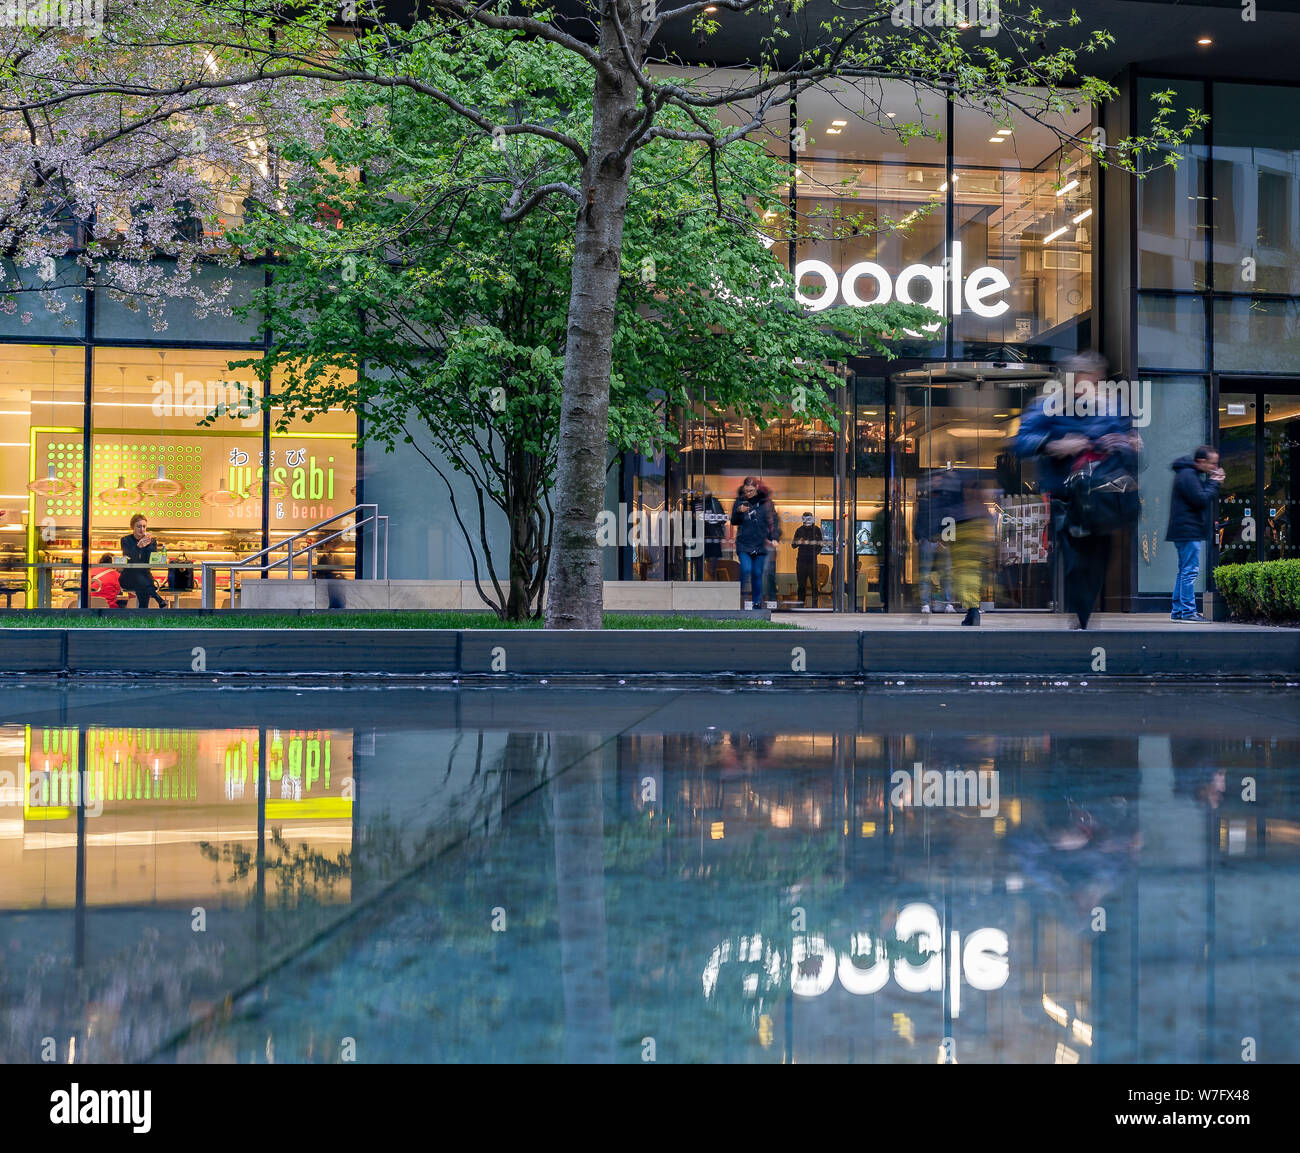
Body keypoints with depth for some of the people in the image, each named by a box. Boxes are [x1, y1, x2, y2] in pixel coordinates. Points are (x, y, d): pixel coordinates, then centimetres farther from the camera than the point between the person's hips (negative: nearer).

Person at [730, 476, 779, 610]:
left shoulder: (765, 502, 3)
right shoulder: (740, 501, 6)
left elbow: (772, 521, 5)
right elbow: (733, 521, 9)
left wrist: (774, 538, -9)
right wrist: (739, 511, -11)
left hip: (760, 543, 0)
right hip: (743, 543, 0)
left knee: (757, 573, 4)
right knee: (746, 569, -17)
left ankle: (757, 602, 15)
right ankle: (740, 596, 3)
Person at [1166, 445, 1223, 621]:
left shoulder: (1192, 475, 20)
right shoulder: (1187, 475, -13)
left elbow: (1204, 497, 20)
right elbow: (1201, 500, -20)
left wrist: (1213, 483, 7)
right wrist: (1213, 483, -8)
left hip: (1188, 532, 11)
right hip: (1188, 532, -11)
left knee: (1185, 571, 13)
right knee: (1190, 571, -10)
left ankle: (1177, 610, 16)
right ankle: (1188, 611, -10)